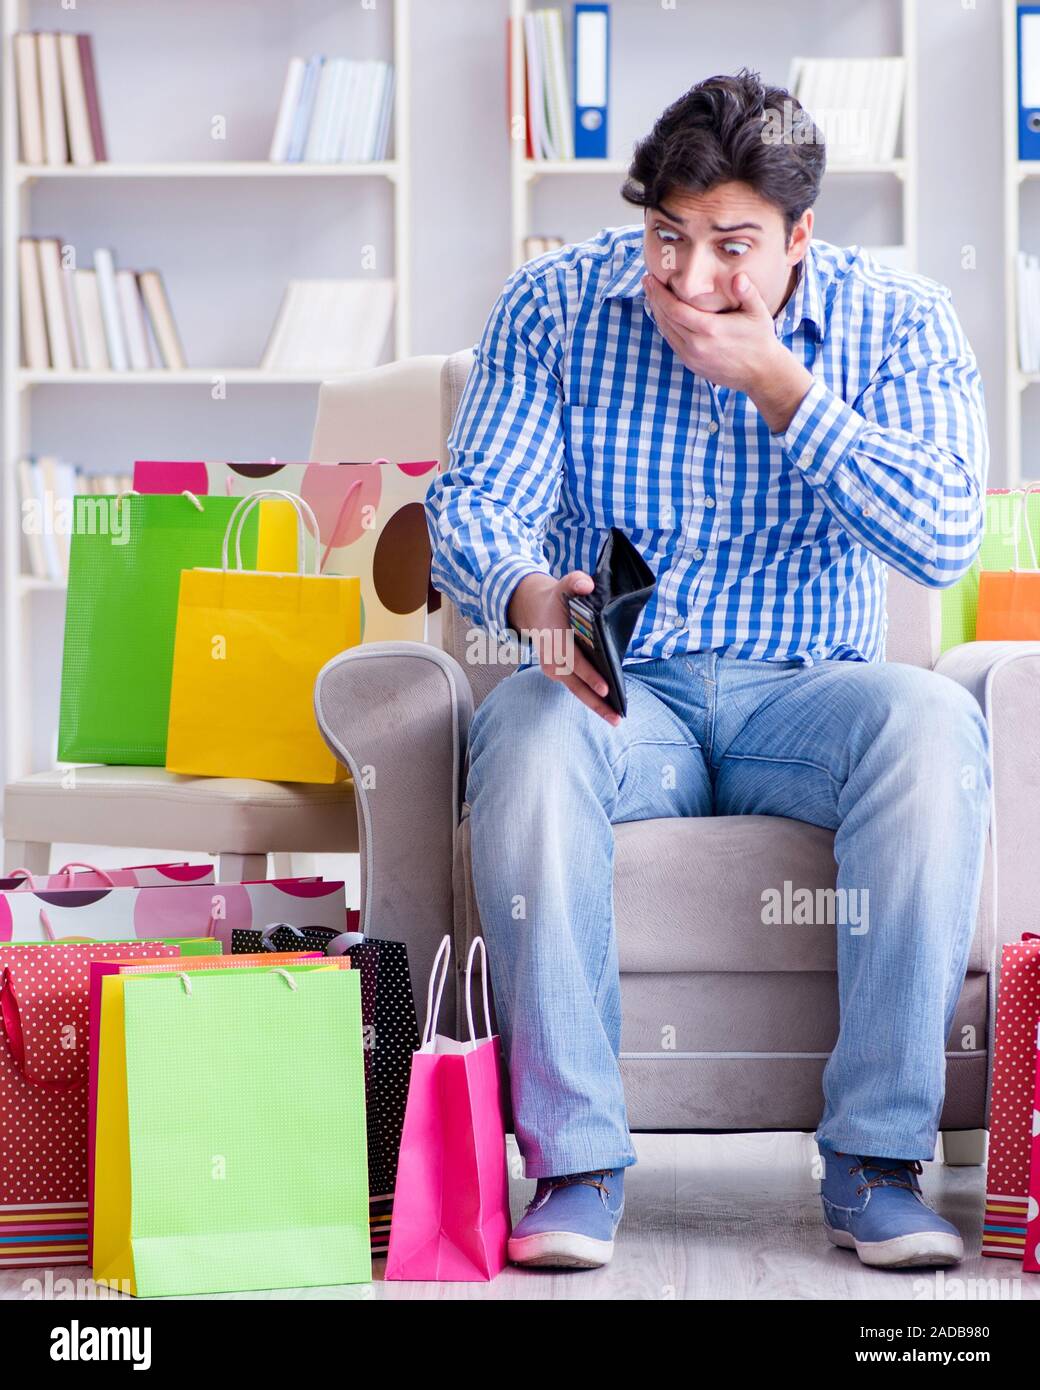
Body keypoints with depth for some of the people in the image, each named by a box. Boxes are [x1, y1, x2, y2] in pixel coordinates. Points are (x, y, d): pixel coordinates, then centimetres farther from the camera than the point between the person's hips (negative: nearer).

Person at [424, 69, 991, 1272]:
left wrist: (779, 386, -20)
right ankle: (575, 1161, -31)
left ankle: (875, 1160, -27)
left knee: (934, 723, -34)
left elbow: (943, 540, -13)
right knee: (529, 727, -36)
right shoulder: (555, 305, 1)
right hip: (621, 692, 0)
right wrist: (530, 596, -29)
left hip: (802, 694, 0)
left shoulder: (900, 325, -1)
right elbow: (469, 503, -5)